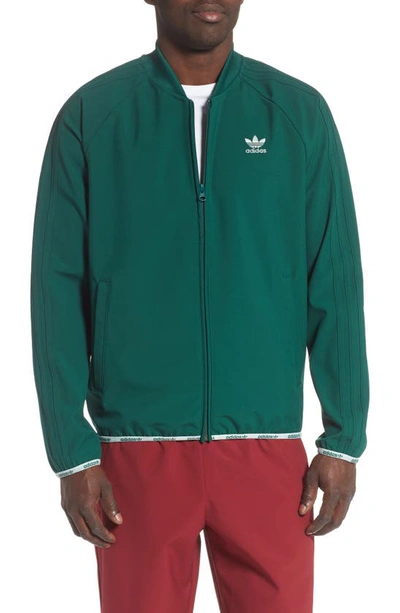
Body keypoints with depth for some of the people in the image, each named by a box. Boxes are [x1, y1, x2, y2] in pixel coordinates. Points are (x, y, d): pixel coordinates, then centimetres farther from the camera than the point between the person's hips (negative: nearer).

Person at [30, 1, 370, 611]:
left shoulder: (300, 113, 3)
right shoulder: (89, 117, 1)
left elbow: (335, 283, 3)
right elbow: (58, 289, 0)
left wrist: (344, 438, -1)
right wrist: (71, 451, -5)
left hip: (267, 448, 1)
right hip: (137, 452, 0)